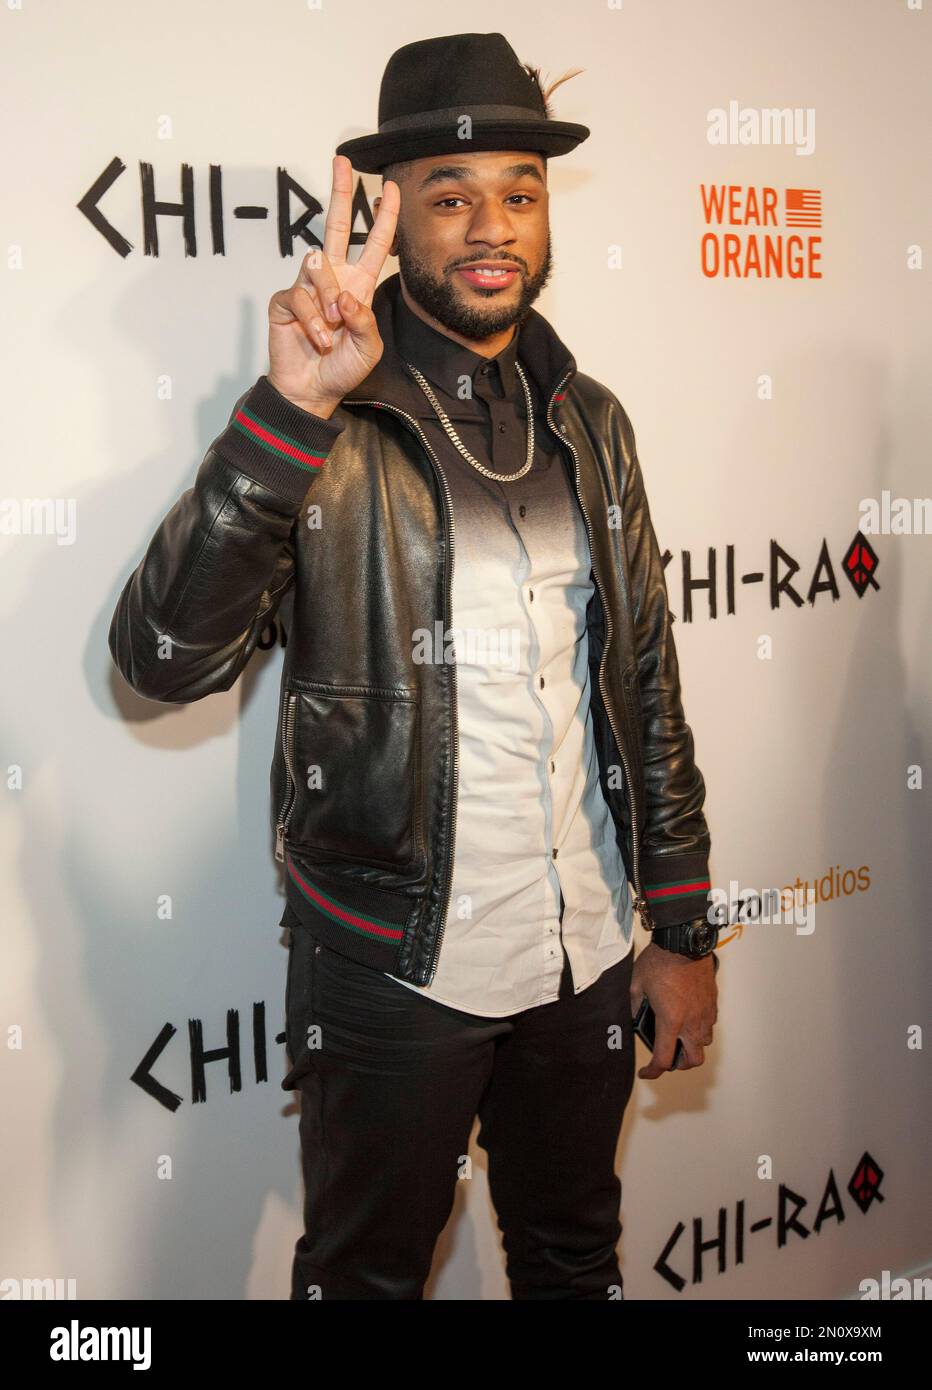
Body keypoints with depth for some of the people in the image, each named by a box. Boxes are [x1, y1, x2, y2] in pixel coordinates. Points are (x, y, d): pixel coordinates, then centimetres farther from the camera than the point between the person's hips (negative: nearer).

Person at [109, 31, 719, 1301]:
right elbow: (164, 661, -25)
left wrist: (684, 930, 7)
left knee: (577, 1259, 23)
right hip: (399, 967, -4)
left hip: (587, 954, 5)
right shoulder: (335, 430, -12)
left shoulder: (589, 422, 4)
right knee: (367, 1273, 17)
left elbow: (648, 683, 8)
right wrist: (292, 411, -35)